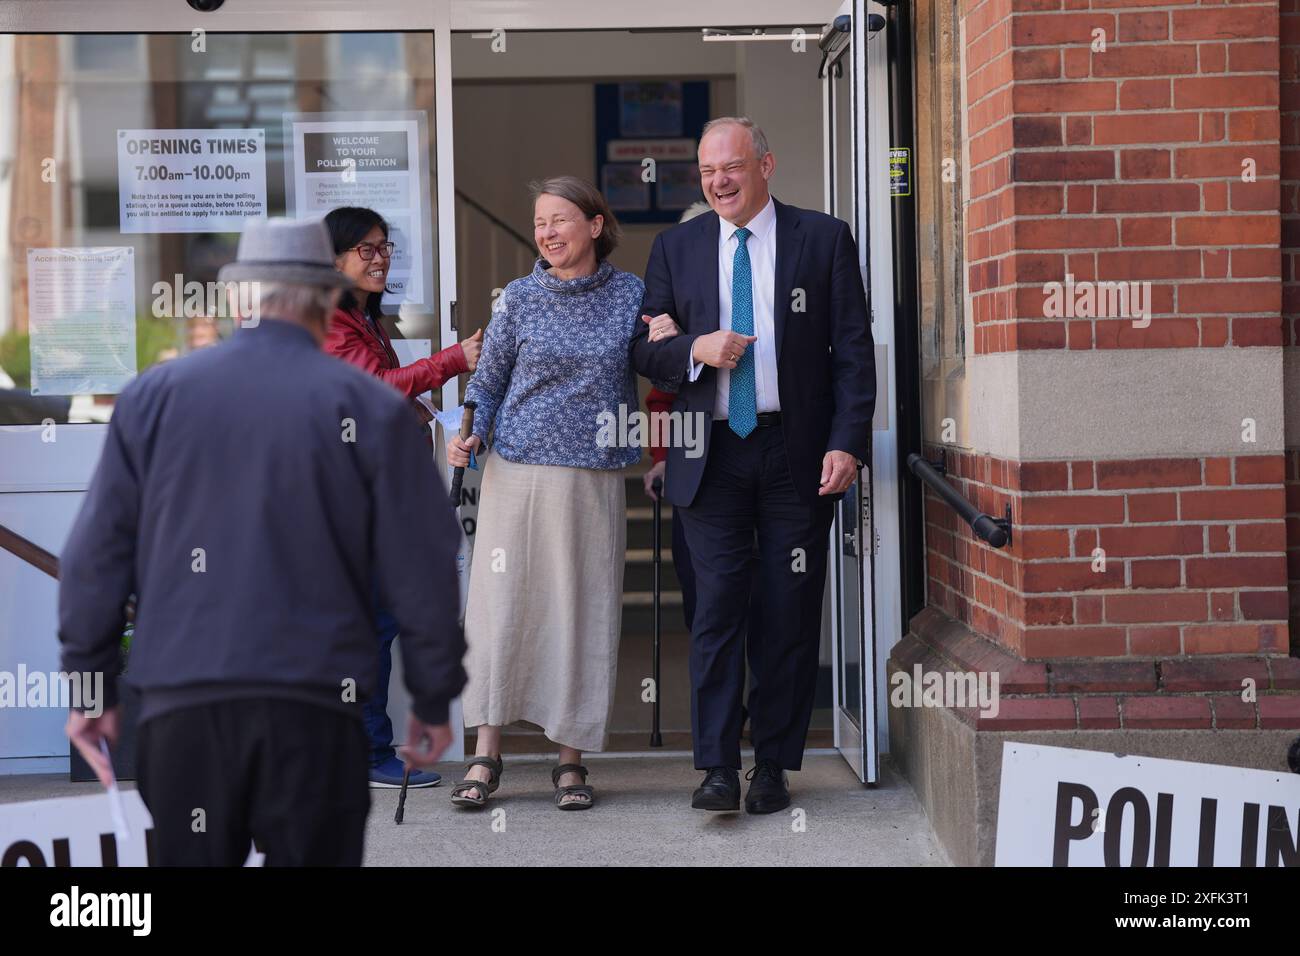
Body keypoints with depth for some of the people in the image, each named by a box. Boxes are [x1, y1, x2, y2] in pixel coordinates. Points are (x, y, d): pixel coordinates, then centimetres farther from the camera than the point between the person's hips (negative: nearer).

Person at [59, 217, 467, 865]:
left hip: (180, 706, 2)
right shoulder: (368, 407, 0)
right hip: (314, 708, -2)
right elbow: (423, 568, 1)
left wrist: (91, 685, 15)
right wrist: (434, 699, 11)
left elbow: (96, 554, 7)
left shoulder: (152, 396, 5)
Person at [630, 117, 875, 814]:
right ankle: (718, 768, 0)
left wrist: (847, 442, -9)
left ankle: (773, 765, 13)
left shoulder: (824, 240, 4)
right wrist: (695, 349, -11)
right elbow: (643, 349, 11)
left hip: (798, 456, -1)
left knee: (790, 614, 4)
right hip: (712, 455, 1)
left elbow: (853, 350, 1)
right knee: (717, 611, -4)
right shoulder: (676, 247, 10)